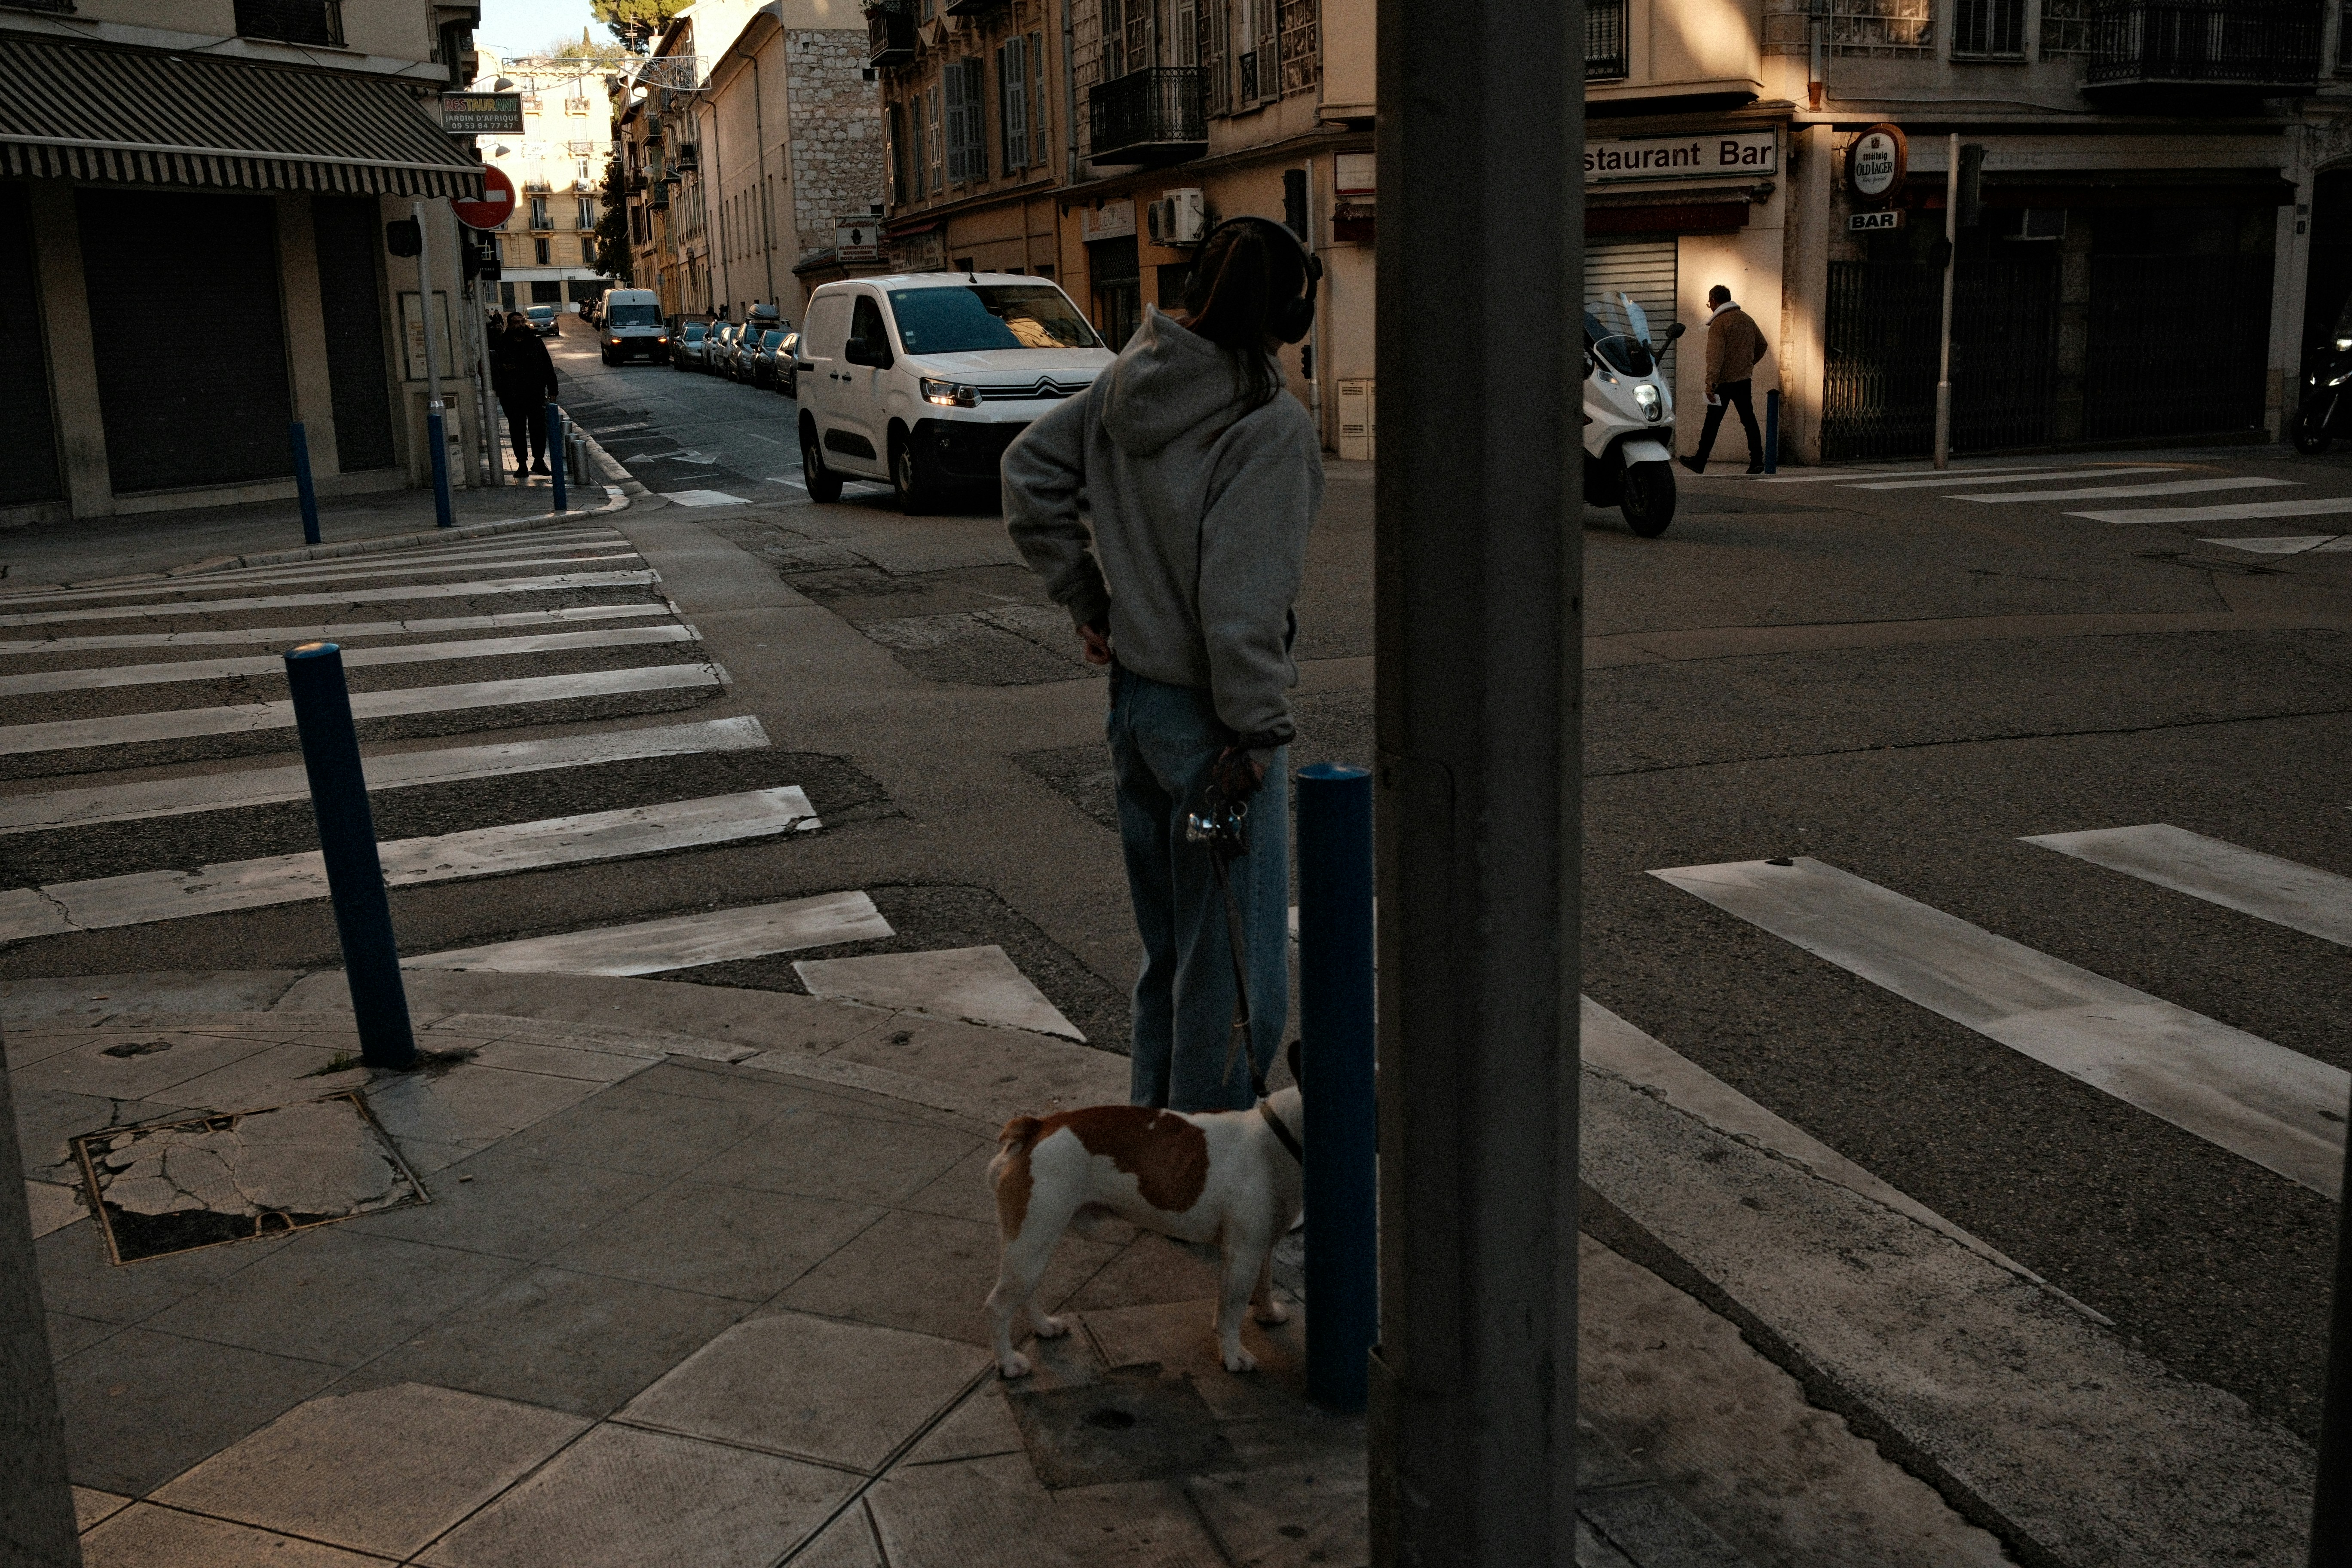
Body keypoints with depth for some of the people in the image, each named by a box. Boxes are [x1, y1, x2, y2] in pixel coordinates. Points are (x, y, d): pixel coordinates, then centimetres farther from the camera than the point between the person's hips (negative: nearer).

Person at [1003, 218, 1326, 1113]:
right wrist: (1254, 734, -15)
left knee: (1168, 953, 23)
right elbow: (1242, 599, -24)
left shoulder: (1127, 383, 3)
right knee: (1232, 969, 5)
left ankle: (1153, 1122, 37)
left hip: (1132, 696, 8)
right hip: (1206, 716, -8)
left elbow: (1029, 473, 13)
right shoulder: (1270, 426, -20)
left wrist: (1084, 597, 15)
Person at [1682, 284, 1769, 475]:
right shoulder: (1746, 319, 11)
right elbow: (1762, 344, 20)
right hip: (1745, 379, 6)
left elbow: (1715, 357, -20)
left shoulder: (1719, 323, -12)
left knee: (1712, 422, 1)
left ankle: (1700, 462, 9)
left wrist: (1711, 384, -22)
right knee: (1748, 419, 6)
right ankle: (1757, 460, 0)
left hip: (1725, 381, -6)